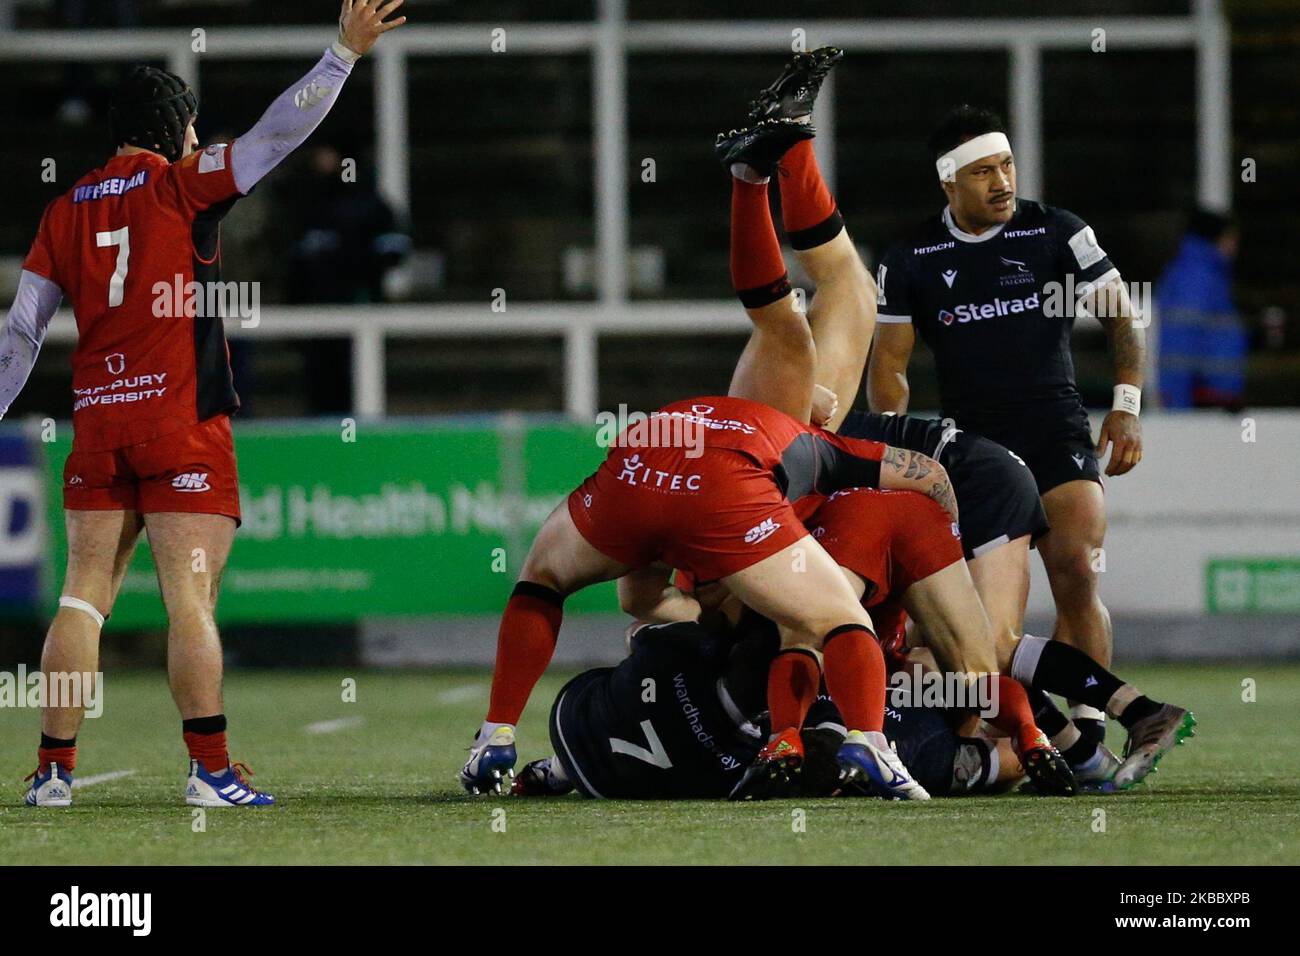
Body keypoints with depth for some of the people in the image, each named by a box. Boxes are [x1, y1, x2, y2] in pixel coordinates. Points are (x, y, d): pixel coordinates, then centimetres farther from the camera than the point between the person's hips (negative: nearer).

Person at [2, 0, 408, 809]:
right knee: (191, 597, -7)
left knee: (85, 593, 7)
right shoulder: (180, 185, -2)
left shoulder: (67, 210, 11)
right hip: (183, 419, -5)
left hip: (97, 417, 5)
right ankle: (210, 770, -10)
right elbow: (278, 134, -7)